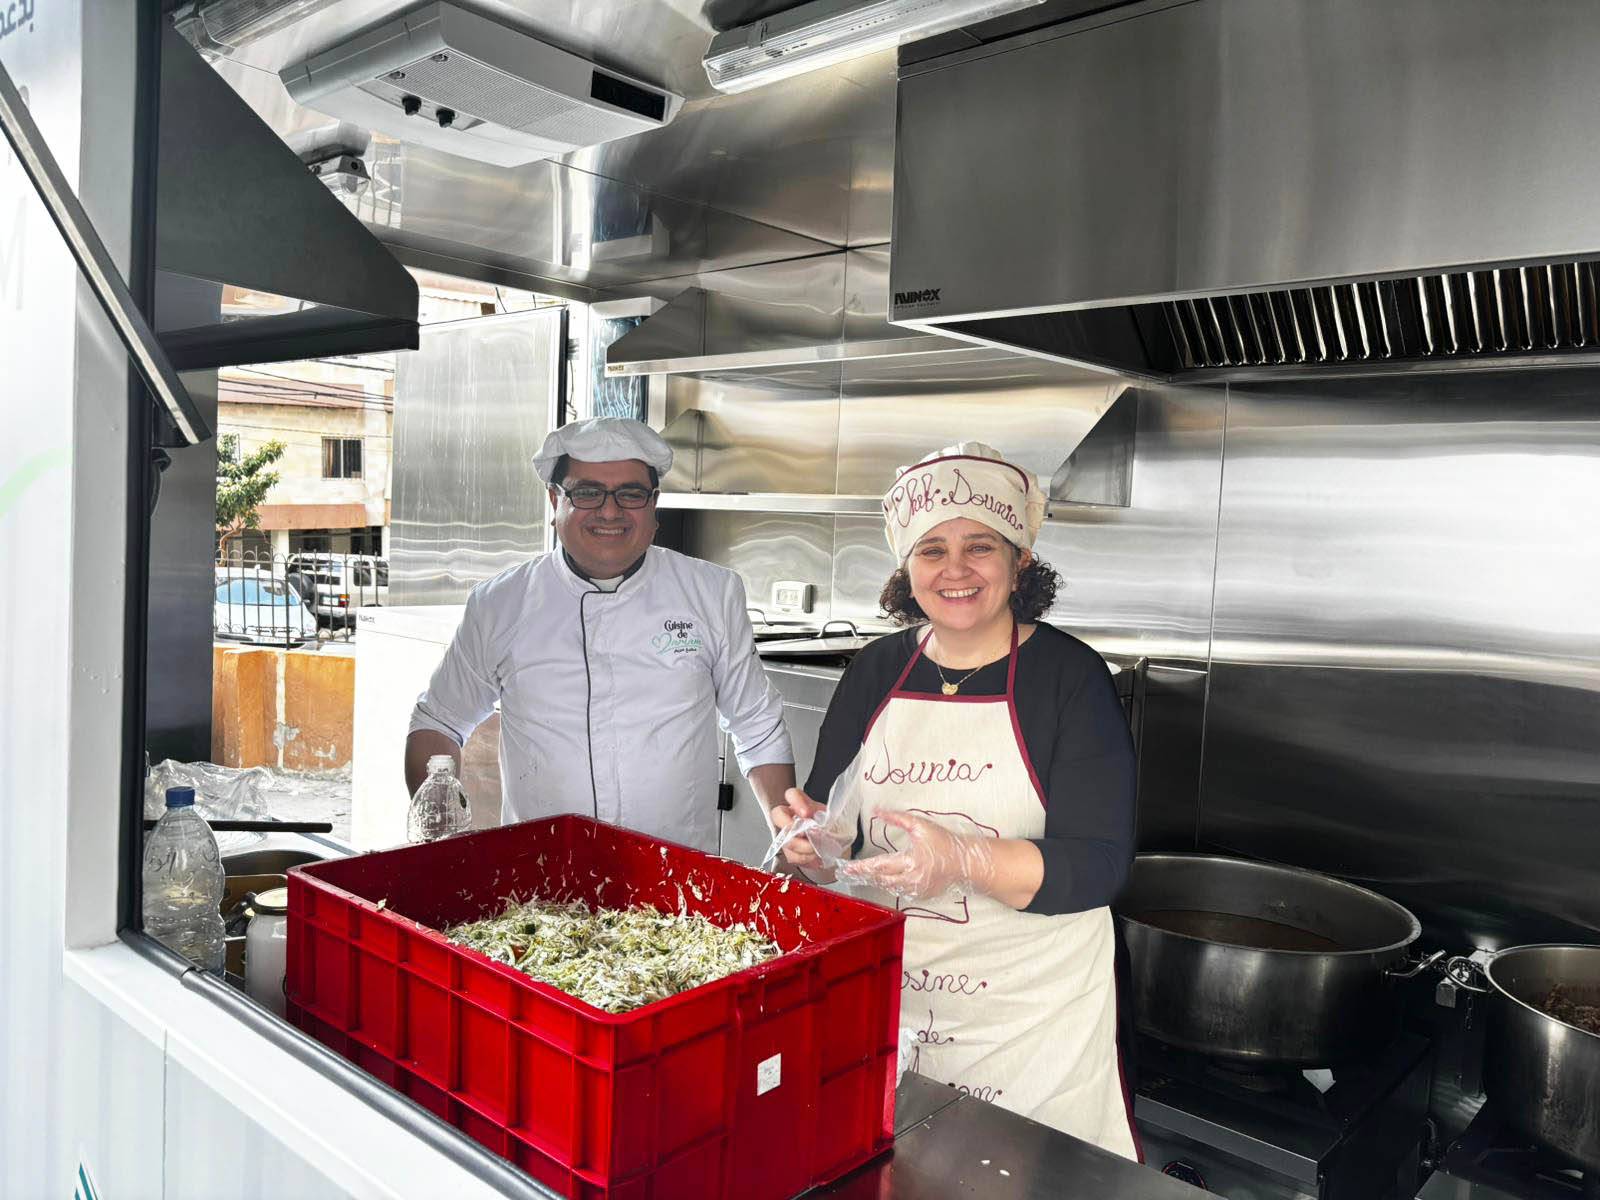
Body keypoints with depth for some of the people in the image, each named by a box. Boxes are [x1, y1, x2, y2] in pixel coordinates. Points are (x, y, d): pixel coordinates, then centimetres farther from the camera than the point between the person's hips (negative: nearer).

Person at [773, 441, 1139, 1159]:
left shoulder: (1069, 675, -9)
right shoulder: (877, 673, 4)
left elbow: (1099, 864, -16)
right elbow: (828, 822, 9)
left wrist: (961, 860, -30)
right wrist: (810, 839, -14)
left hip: (1030, 1007, -3)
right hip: (879, 988, 4)